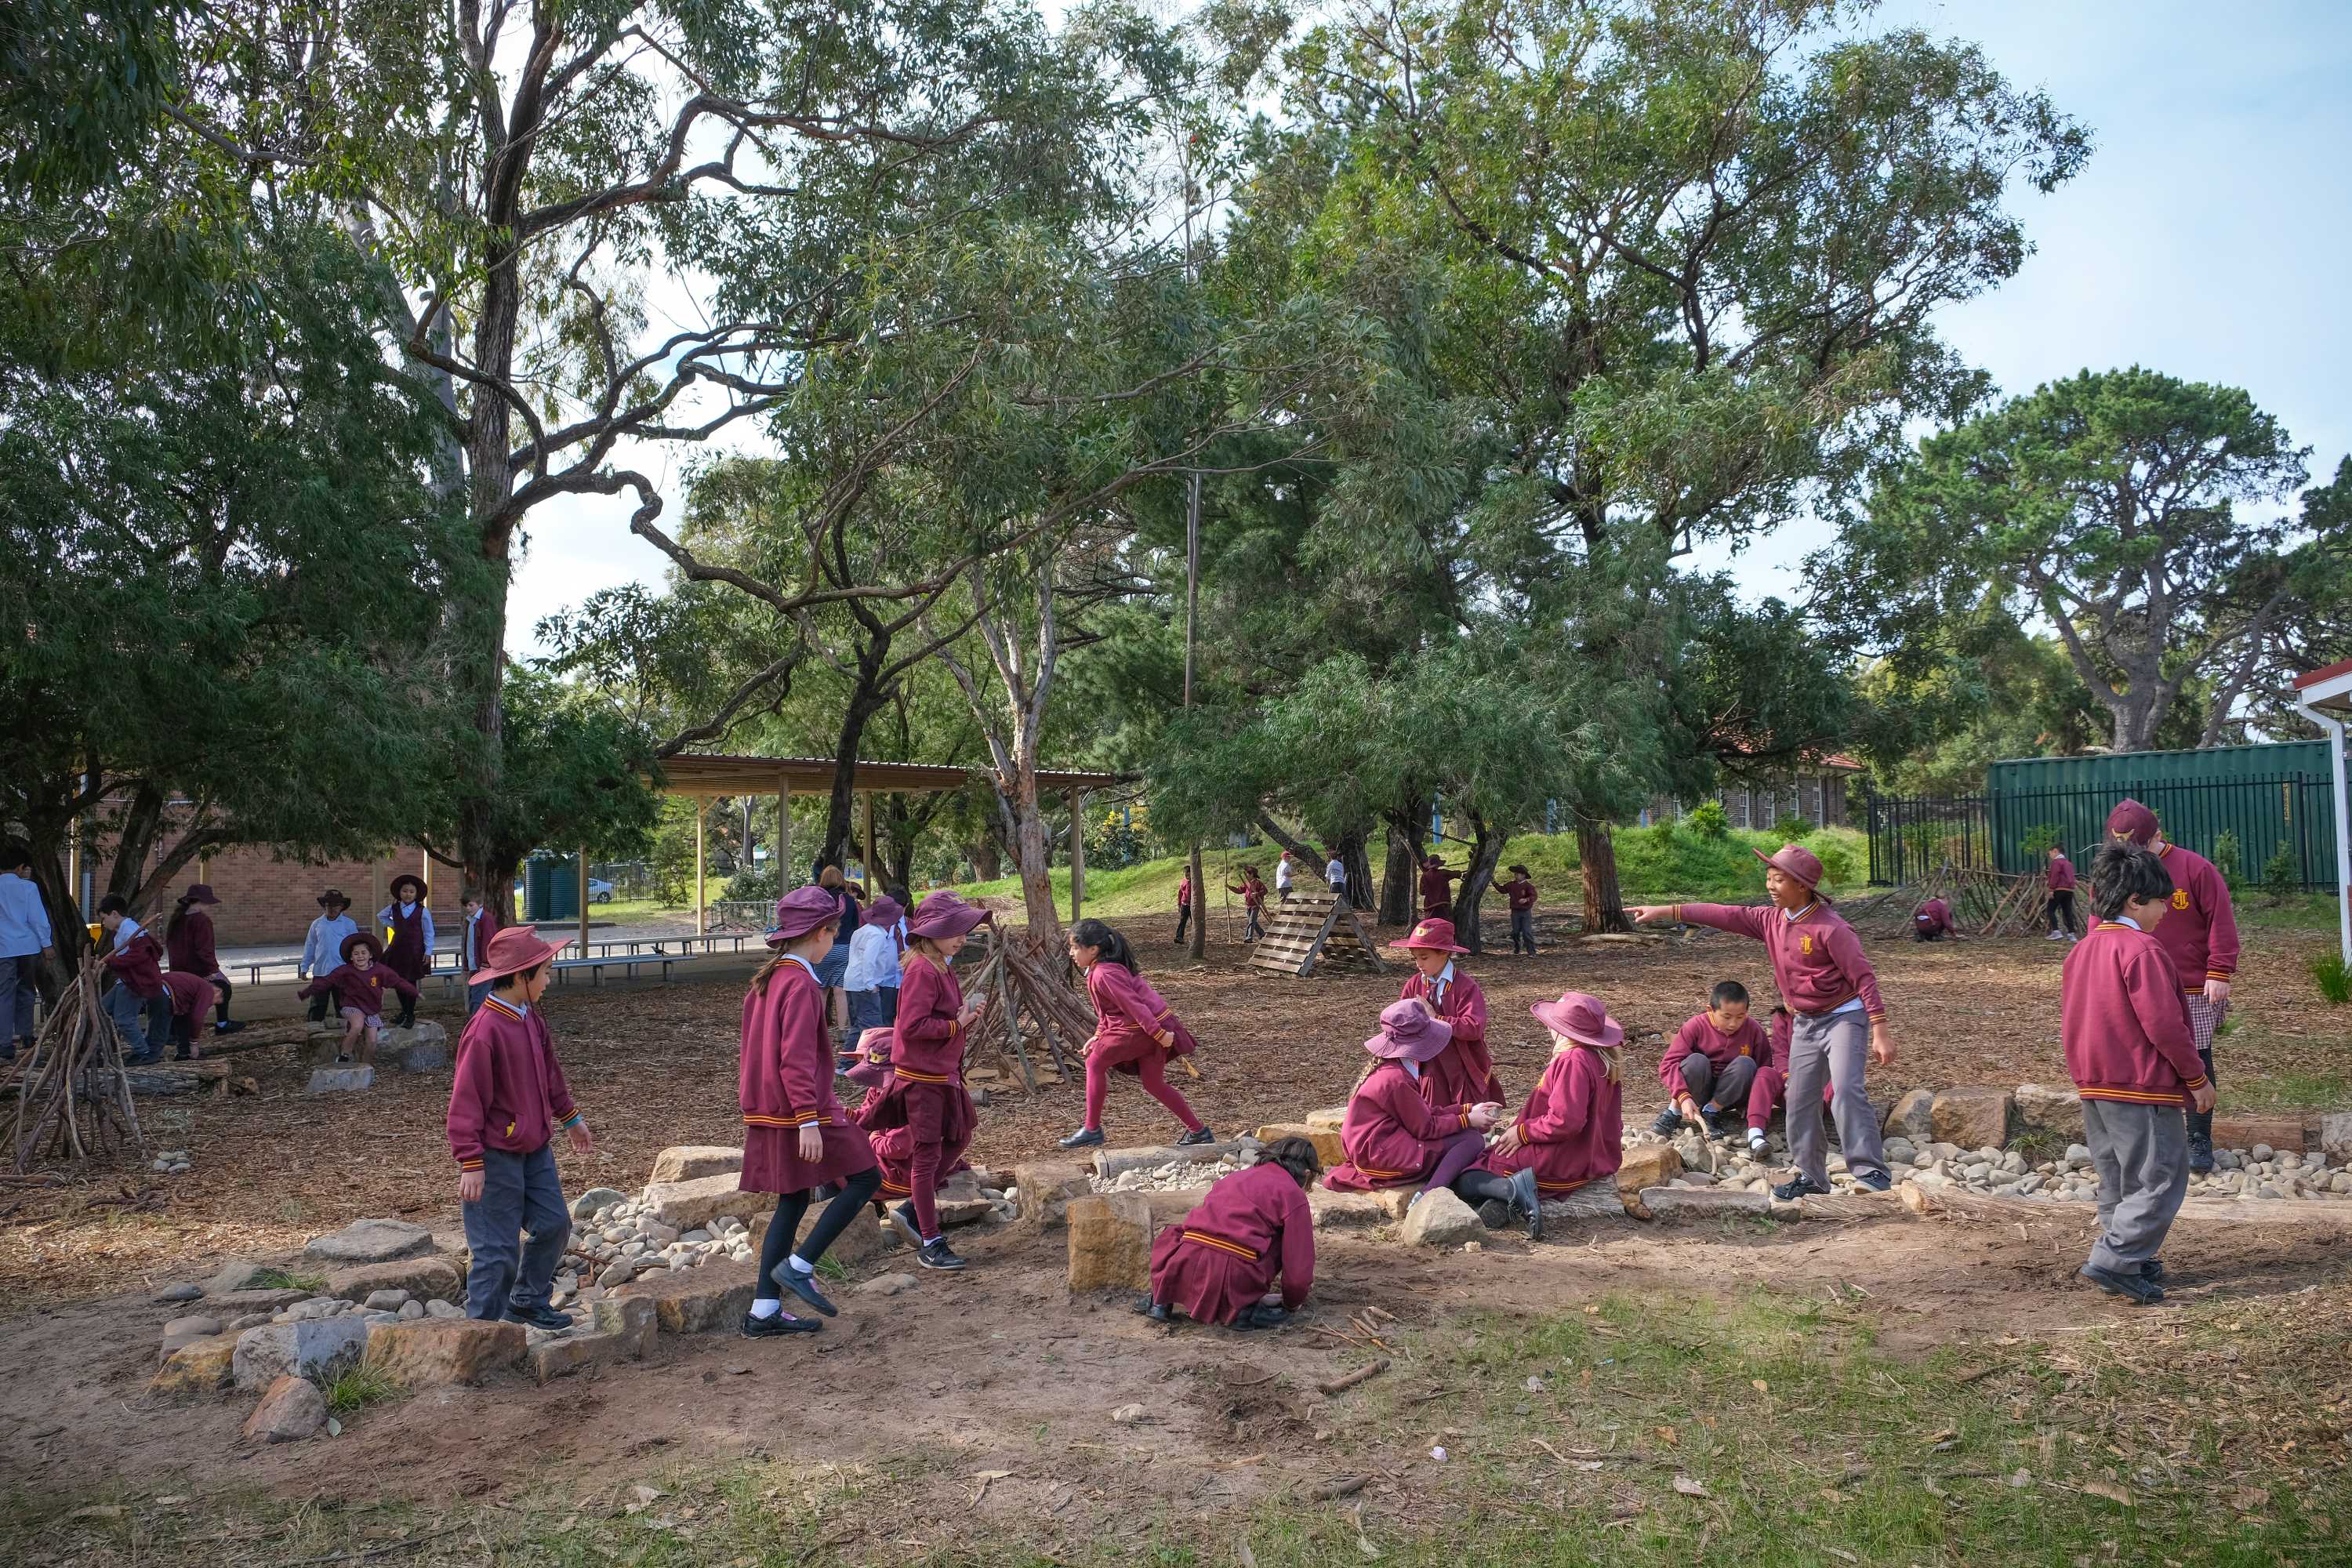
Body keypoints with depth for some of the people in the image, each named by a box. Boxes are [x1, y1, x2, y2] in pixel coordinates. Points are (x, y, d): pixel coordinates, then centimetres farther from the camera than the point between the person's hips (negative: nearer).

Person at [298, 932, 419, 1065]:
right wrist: (304, 993, -13)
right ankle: (344, 1055, -14)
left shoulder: (379, 969, -5)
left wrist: (415, 993, 0)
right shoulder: (345, 970, -7)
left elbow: (398, 982, -1)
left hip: (372, 1011, 2)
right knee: (358, 1025, -34)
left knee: (372, 1041, -8)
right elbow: (325, 982, -9)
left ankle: (364, 1066, 16)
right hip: (352, 1008, -2)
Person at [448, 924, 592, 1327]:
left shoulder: (532, 1019, 5)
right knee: (497, 1248, -2)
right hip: (496, 1157, -9)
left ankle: (527, 1302, 34)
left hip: (534, 1148, 9)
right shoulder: (485, 1030, -22)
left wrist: (570, 1118, 29)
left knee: (554, 1223, 15)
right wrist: (471, 1163, -20)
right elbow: (466, 1102, -20)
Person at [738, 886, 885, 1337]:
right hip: (801, 1113, -10)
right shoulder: (801, 984, -17)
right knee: (865, 1178, -1)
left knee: (793, 1202, 14)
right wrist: (809, 1120, -24)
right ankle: (798, 1266, -3)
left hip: (768, 1114, 10)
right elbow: (797, 1058, -23)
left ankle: (764, 1312, 14)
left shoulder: (766, 980, 12)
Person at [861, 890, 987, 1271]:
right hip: (922, 1077, -10)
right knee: (927, 1155, -1)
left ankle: (912, 1210, 25)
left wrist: (966, 1016, 1)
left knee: (957, 1139, 18)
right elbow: (913, 1025, -27)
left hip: (944, 1074, 10)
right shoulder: (922, 971, -19)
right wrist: (956, 1025, -19)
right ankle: (930, 1245, 7)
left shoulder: (943, 968, 11)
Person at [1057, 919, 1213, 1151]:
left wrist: (1158, 1034, -24)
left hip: (1145, 1027, -10)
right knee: (1153, 1083, 17)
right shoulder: (1108, 967, 15)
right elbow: (1107, 1010, 22)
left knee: (1095, 1063, 0)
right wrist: (1098, 1036, 15)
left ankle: (1092, 1129, 6)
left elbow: (1133, 1004, -23)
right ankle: (1198, 1131, 21)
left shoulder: (1103, 974, -18)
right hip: (1153, 1026, 10)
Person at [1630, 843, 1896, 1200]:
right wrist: (1666, 911, -1)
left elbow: (1864, 976, -20)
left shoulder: (1830, 927, -21)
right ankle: (1811, 1176, 19)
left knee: (1846, 1090, -23)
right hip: (1805, 1023, 8)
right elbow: (1726, 915, 2)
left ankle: (1871, 1172, -17)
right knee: (1800, 1101, 8)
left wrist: (1880, 1031, -23)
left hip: (1844, 1017, -8)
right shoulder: (1771, 920, 1)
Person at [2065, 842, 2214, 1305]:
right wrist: (2197, 1077, -8)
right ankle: (2116, 1261, -8)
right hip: (2144, 1088, -9)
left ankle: (2132, 1261, 23)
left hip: (2094, 1087, 9)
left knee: (2119, 1180, 16)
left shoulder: (2081, 951, 10)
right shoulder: (2142, 950, -17)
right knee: (2160, 1179, -2)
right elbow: (2164, 1024, -19)